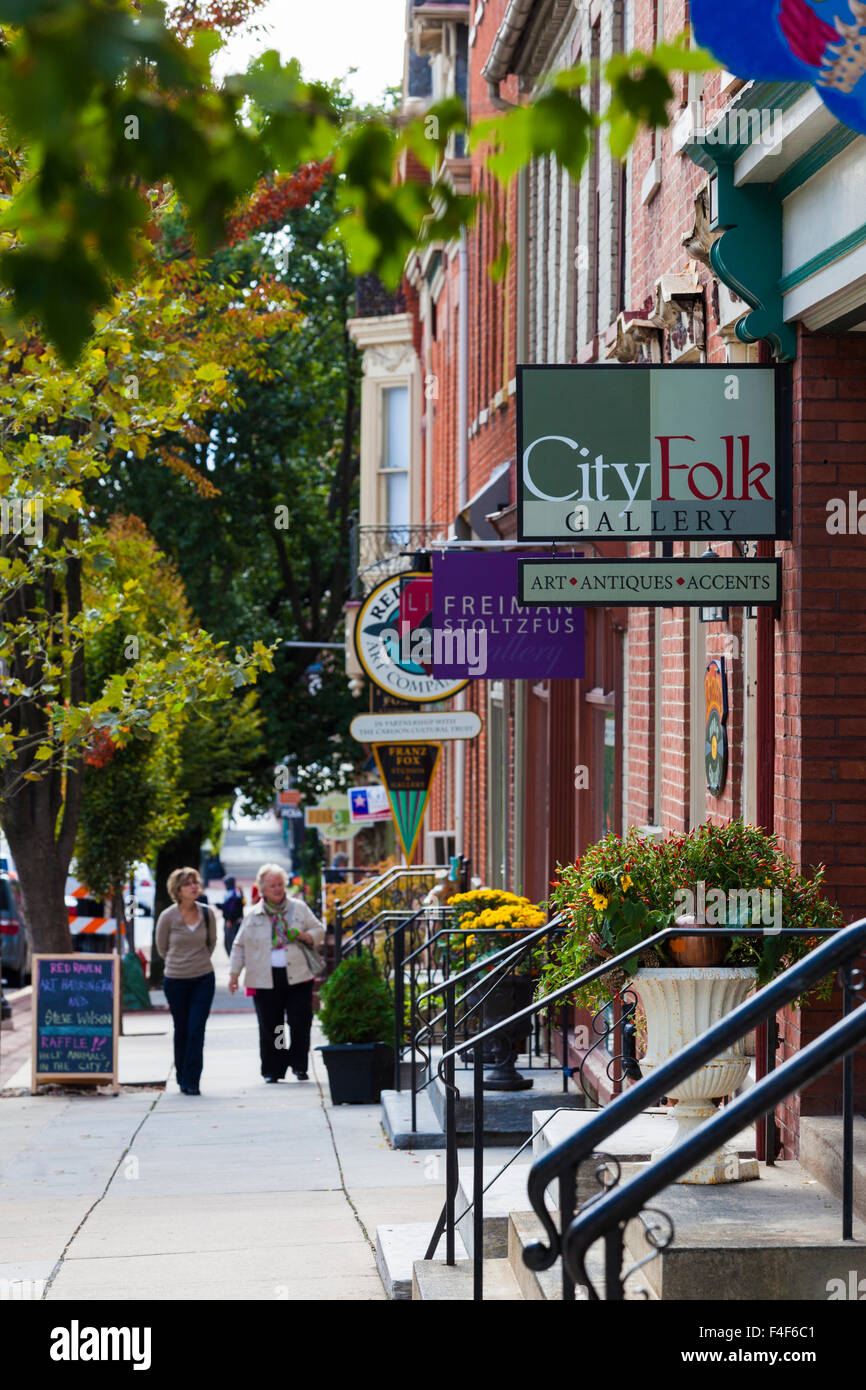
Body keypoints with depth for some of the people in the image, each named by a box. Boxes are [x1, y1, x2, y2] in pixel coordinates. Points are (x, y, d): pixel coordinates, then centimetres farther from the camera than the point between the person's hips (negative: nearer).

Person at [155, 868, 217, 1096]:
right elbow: (162, 947, 6)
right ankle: (182, 1078, 23)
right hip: (176, 981, -1)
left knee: (197, 1030, -8)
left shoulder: (208, 914, -4)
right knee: (181, 1030, 8)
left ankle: (191, 1082, -6)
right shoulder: (168, 917, -10)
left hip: (203, 979, 1)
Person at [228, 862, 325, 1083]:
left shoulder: (299, 908, 9)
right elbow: (240, 946, 14)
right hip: (265, 980, 0)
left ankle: (299, 1065, 8)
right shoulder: (253, 915, 9)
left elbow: (319, 931, 14)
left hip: (298, 977, 0)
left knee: (300, 1023, -5)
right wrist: (234, 973, 7)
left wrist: (307, 936, -7)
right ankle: (272, 1070, 11)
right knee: (269, 1028, 1)